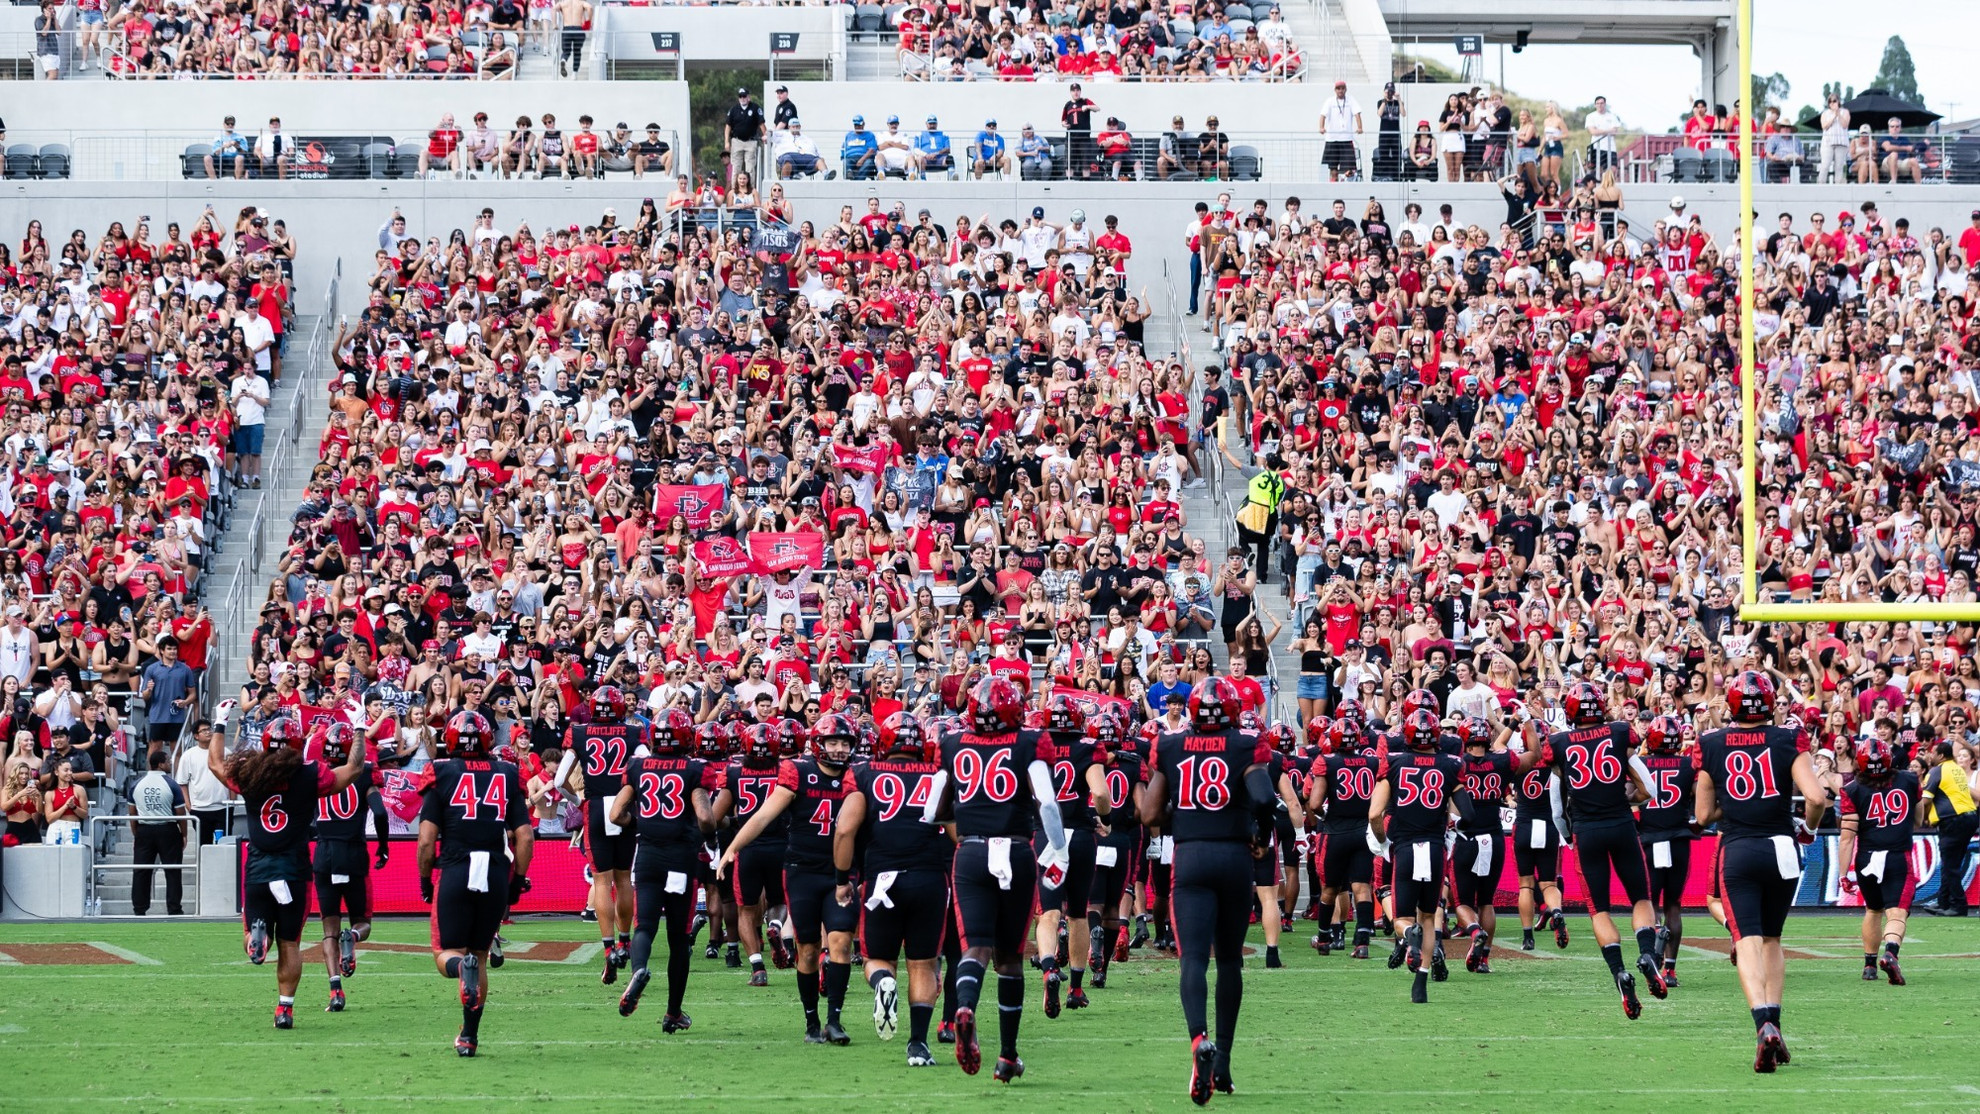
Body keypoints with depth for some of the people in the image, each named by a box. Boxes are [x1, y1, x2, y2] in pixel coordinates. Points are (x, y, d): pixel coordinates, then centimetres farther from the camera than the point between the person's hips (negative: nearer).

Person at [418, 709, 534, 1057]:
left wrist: (425, 880, 9)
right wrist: (518, 880, 14)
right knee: (480, 954, 16)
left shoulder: (442, 775, -1)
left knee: (446, 954, 7)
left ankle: (462, 967, -30)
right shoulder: (507, 775, 6)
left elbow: (426, 840, -5)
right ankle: (469, 1036, 16)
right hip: (496, 875, 3)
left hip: (455, 872, -2)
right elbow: (525, 836, 3)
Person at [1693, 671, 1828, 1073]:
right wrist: (1808, 827, 8)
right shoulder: (1788, 741, -1)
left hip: (1736, 852, -1)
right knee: (1771, 938, 19)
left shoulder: (1711, 746, 2)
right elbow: (1816, 797, -12)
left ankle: (1764, 1024, -28)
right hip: (1781, 849, 1)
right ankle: (1773, 1020, 14)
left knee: (1747, 942, -7)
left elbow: (1704, 815, 7)